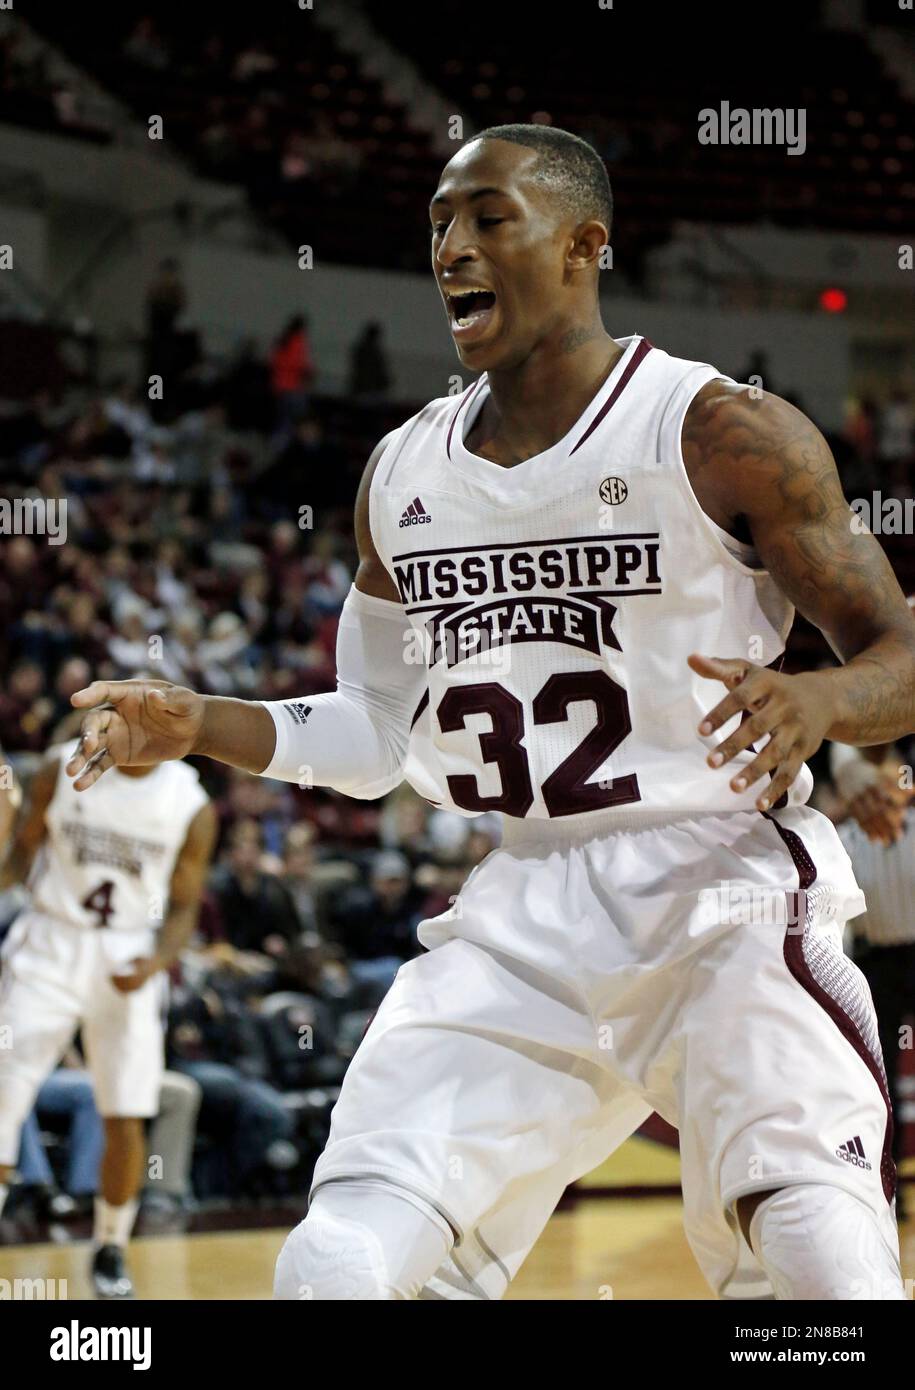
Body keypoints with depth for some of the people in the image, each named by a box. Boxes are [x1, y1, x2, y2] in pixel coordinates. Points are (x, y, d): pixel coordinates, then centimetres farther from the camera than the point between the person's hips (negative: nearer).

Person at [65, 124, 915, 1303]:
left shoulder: (726, 435, -6)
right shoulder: (400, 475, 11)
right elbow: (377, 735, 20)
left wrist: (817, 700, -27)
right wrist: (195, 723, 6)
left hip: (723, 897, -5)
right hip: (517, 921, 5)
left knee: (820, 1269, -23)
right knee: (339, 1271, -6)